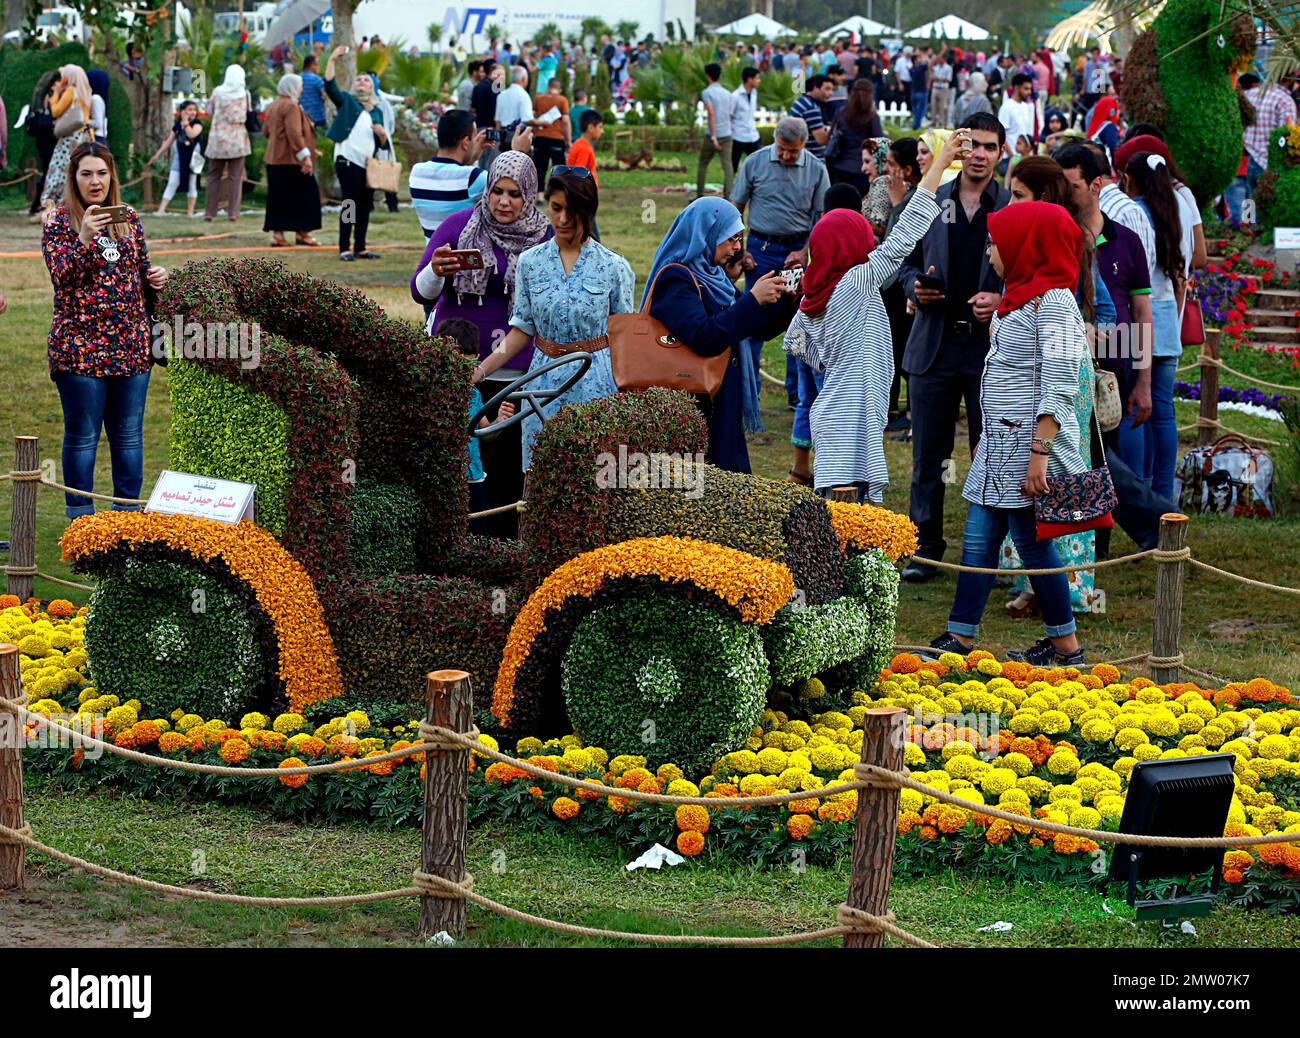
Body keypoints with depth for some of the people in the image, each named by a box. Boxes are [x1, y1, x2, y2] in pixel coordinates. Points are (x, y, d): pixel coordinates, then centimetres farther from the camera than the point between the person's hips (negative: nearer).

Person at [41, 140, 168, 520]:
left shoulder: (129, 218, 10)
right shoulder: (59, 221, -3)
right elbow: (63, 278, -13)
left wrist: (154, 276, 0)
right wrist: (84, 240, -27)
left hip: (132, 343, 4)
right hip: (80, 346, -4)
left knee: (129, 433, 8)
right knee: (82, 435, 1)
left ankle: (129, 512, 18)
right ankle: (80, 517, 9)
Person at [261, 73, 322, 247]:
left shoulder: (272, 106, 13)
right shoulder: (291, 106, -15)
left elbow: (266, 130, 21)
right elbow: (295, 133, -23)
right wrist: (305, 156, -24)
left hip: (274, 159, 9)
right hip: (292, 160, -9)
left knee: (278, 197, 9)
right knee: (305, 195, 0)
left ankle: (277, 233, 5)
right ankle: (302, 233, 2)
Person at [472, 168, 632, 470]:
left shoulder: (613, 267, -2)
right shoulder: (530, 262, 4)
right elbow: (522, 329, 8)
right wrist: (481, 369, -2)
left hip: (596, 381, -2)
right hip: (545, 381, 2)